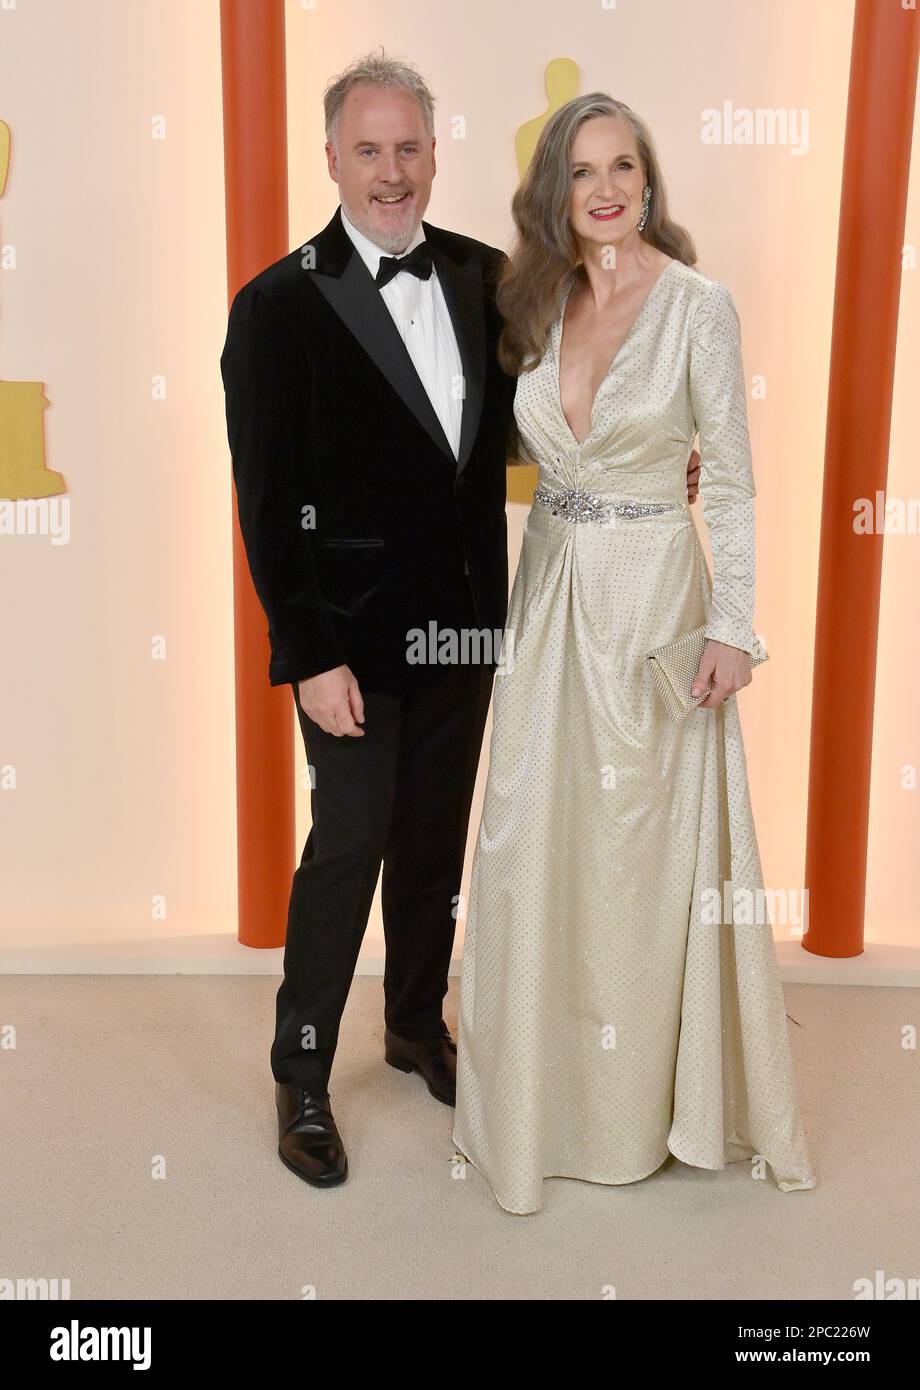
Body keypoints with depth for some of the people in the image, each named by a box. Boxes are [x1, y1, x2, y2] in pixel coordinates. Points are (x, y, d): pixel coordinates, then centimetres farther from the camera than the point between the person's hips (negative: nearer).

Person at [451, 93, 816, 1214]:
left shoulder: (699, 306, -9)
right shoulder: (540, 304, 6)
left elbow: (731, 481, -8)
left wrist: (732, 628, -12)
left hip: (653, 591, -4)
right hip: (550, 585, 5)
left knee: (643, 845, 7)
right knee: (531, 837, 8)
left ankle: (641, 1090, 28)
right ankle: (544, 1074, 29)